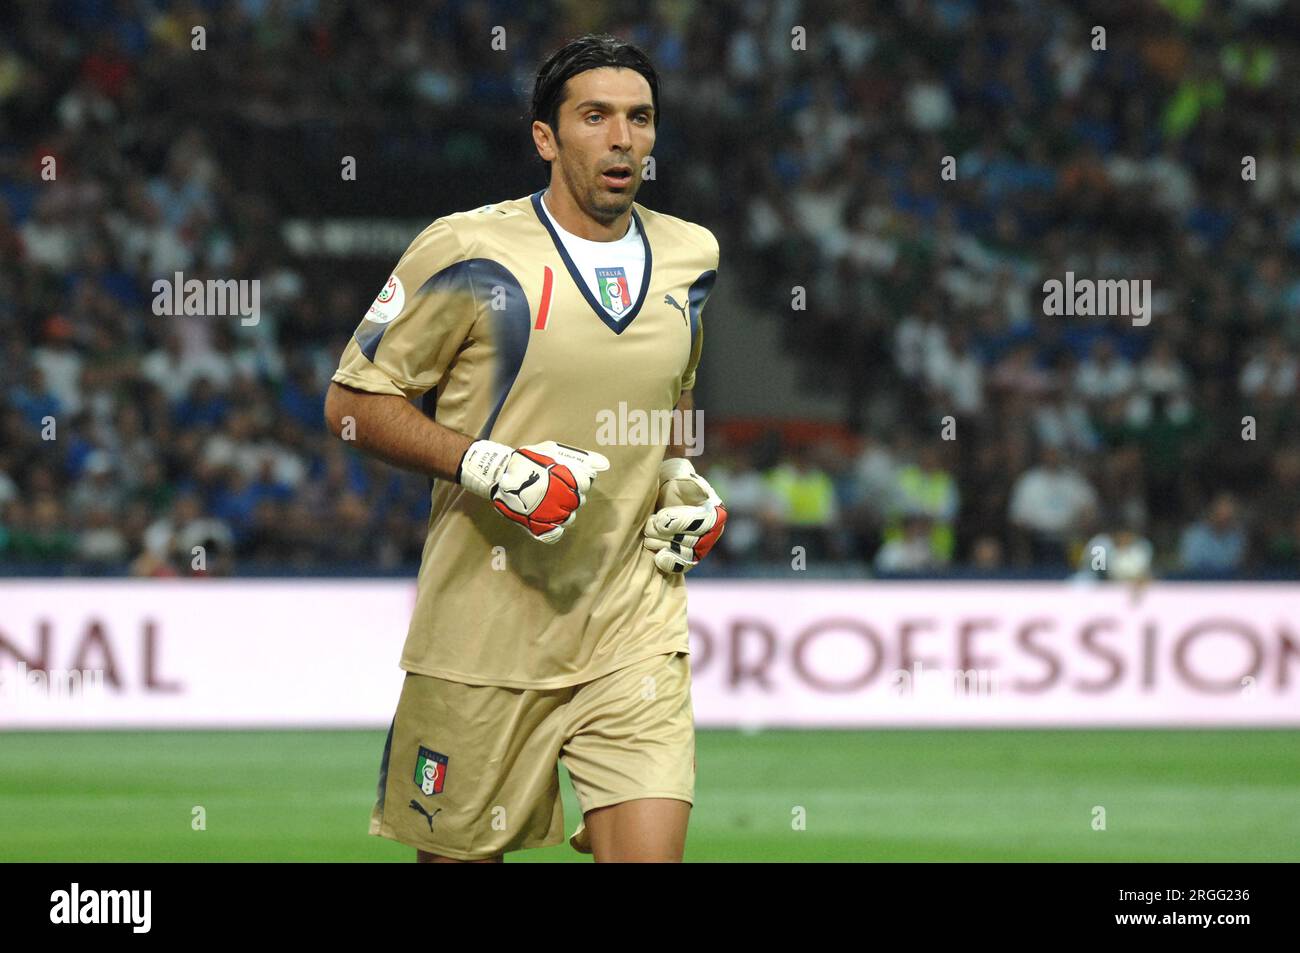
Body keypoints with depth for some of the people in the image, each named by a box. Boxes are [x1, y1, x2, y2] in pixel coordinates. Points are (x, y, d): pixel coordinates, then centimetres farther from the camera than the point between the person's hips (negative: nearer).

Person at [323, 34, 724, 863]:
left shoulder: (691, 258, 9)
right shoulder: (468, 253, -7)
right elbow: (352, 403, -4)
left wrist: (682, 478, 9)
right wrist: (487, 467, -16)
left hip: (637, 626, 3)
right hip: (484, 632, -3)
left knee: (650, 849, -13)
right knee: (460, 853, 5)